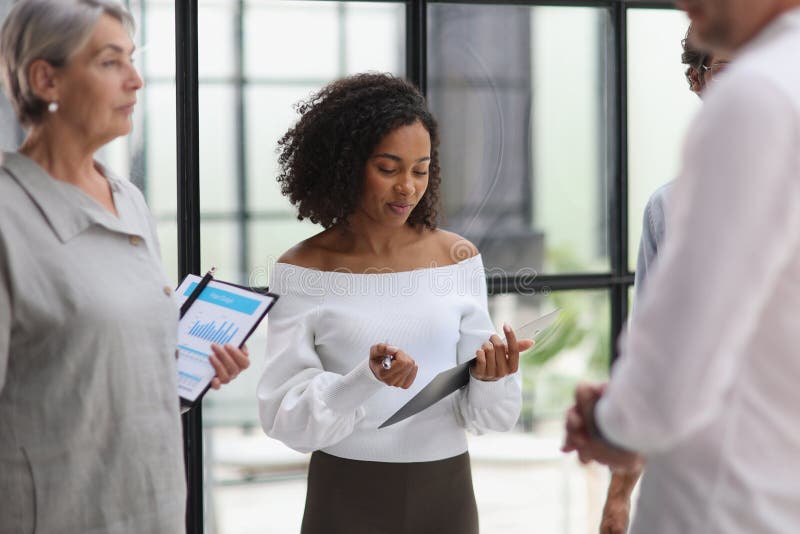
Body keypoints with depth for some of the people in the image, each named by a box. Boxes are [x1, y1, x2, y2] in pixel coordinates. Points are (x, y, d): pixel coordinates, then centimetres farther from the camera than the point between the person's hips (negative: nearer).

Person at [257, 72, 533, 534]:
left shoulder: (458, 258, -1)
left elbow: (487, 417, -1)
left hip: (446, 494, 2)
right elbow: (284, 418, -11)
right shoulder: (302, 270, -6)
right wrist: (366, 381, -26)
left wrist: (493, 379, -21)